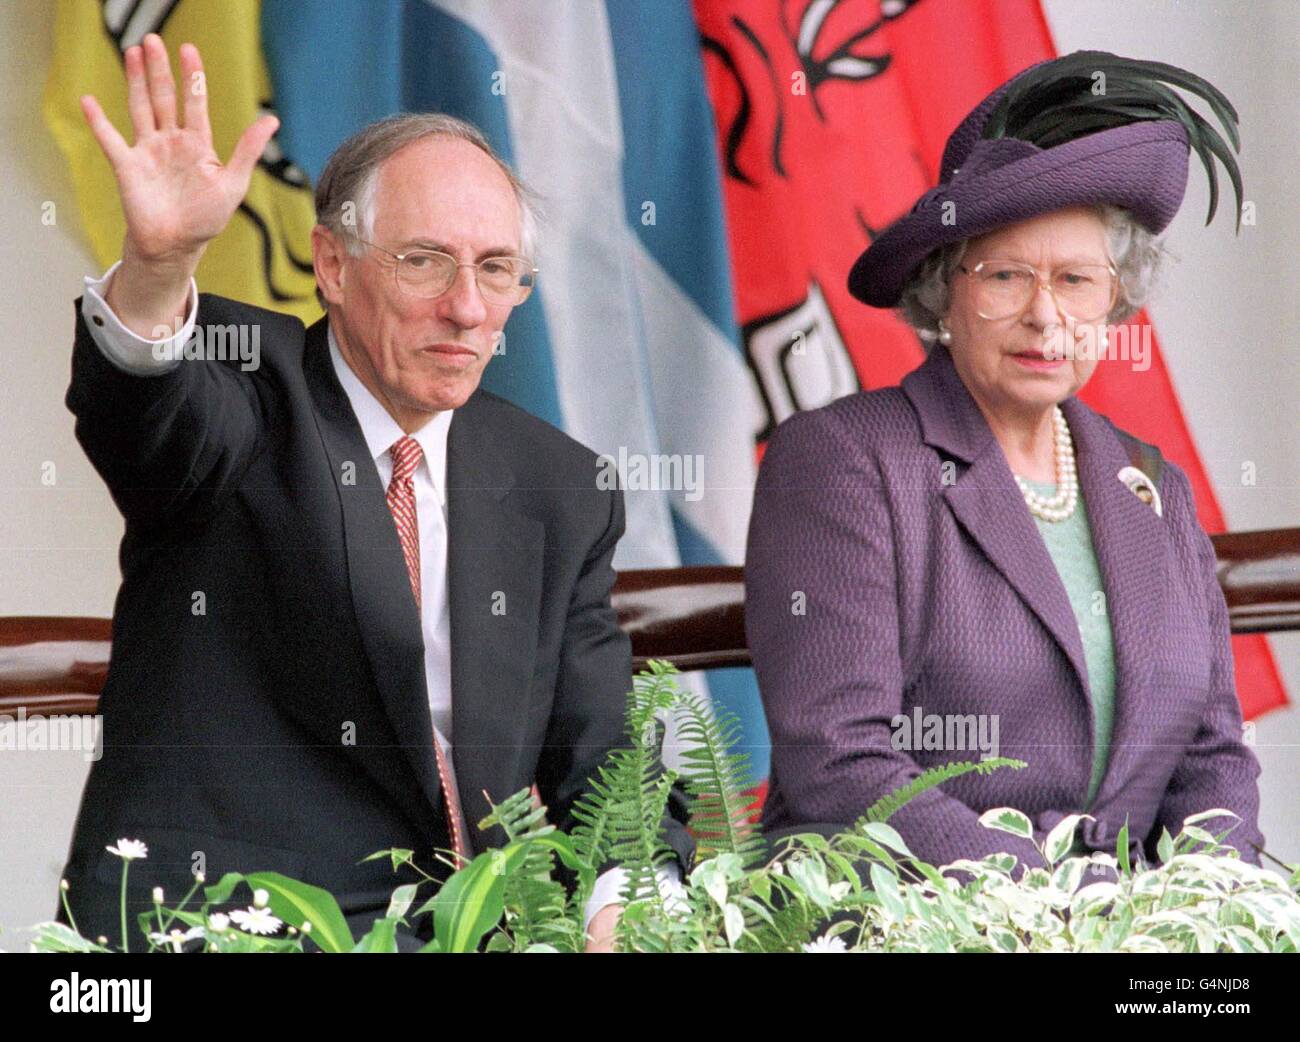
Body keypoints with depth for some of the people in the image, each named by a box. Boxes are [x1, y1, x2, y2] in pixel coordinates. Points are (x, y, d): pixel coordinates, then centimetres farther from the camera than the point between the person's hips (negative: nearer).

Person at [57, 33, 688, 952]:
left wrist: (622, 906, -13)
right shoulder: (249, 399, 0)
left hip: (462, 933, 4)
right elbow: (150, 413, -24)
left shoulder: (560, 491, 13)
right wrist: (158, 264, -46)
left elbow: (603, 757, 9)